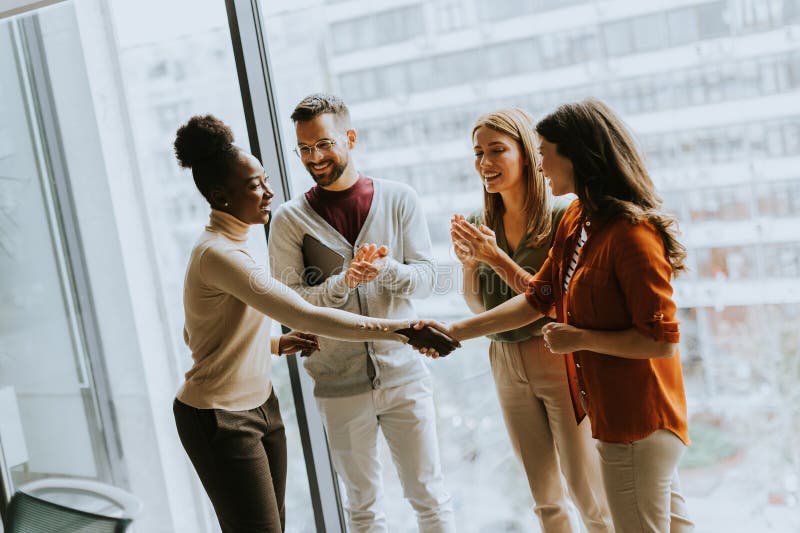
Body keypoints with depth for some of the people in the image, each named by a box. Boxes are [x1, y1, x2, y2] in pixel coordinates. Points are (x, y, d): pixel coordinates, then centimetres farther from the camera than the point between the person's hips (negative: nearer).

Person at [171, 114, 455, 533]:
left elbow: (195, 335, 15)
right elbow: (306, 316, -32)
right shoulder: (219, 254, -24)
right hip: (220, 420, -9)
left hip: (260, 406, 9)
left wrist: (274, 345, 6)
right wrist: (397, 329, -32)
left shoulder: (228, 245, 7)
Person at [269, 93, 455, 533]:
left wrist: (385, 268, -22)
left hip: (404, 374, 0)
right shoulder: (290, 219, -2)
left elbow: (425, 277, -2)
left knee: (429, 496, 9)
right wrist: (344, 282, -22)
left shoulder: (399, 199, 1)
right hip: (339, 386, 0)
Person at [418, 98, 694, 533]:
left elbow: (661, 341, -24)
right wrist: (456, 331, 2)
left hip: (637, 421, -9)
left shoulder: (631, 233, -24)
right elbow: (537, 299, 7)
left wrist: (579, 338, -18)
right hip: (611, 411, 9)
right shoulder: (575, 221, 4)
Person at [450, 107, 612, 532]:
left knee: (587, 492, 4)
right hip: (506, 366, 5)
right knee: (545, 497, 16)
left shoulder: (560, 217, -14)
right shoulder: (480, 224, 3)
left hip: (559, 362, -5)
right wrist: (469, 263, -11)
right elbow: (479, 307, 8)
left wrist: (495, 257, -23)